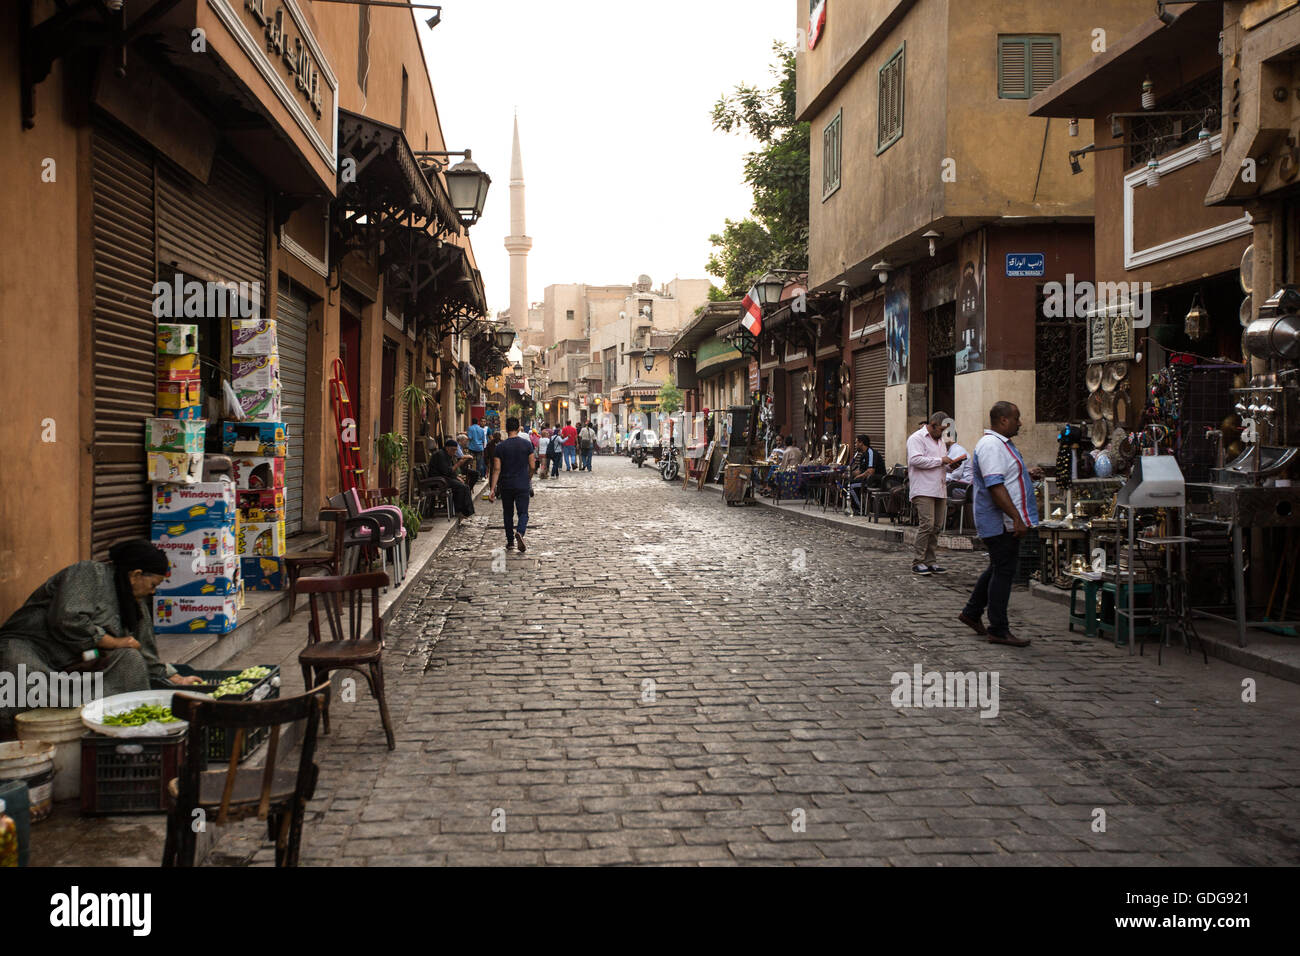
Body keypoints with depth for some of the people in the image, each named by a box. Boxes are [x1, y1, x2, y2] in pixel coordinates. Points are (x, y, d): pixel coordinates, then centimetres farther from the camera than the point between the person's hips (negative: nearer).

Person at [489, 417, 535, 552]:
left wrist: (492, 489, -5)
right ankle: (520, 532, -27)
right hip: (523, 485, -1)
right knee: (523, 512, 1)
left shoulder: (500, 447, -4)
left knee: (508, 513, 15)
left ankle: (510, 541, 20)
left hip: (506, 485, 1)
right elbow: (532, 467, 0)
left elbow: (497, 469, -7)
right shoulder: (527, 444, -3)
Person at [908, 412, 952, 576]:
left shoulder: (939, 441, 23)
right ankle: (917, 562, -8)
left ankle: (929, 561, 13)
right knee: (926, 524, -14)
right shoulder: (917, 438, -5)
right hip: (923, 490, -9)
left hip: (939, 490, 9)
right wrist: (940, 460, -15)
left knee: (936, 527, 6)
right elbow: (915, 460, -19)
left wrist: (951, 465, 9)